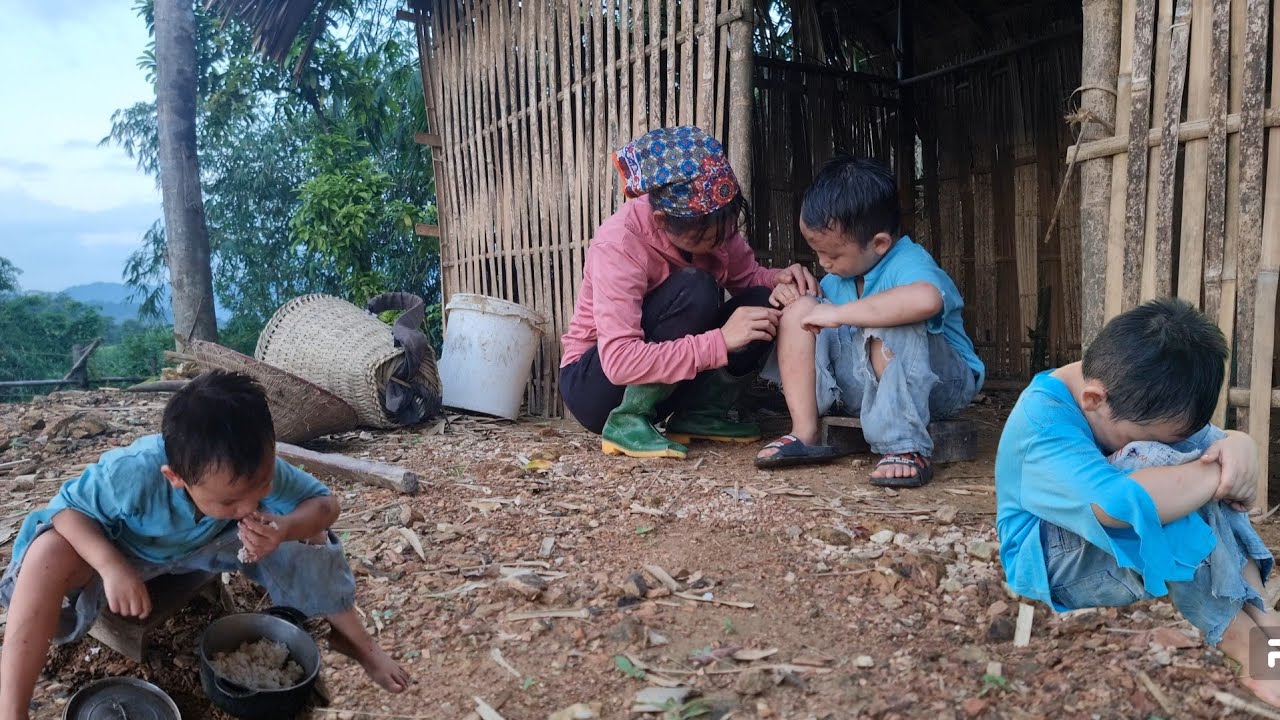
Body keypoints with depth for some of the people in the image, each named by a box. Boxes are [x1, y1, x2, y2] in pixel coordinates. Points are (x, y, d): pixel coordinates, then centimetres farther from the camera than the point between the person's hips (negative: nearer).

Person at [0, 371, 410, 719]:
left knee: (308, 532, -19)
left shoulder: (258, 469, -32)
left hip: (207, 545, 3)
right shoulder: (132, 474, -41)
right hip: (125, 550, -2)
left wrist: (285, 528, -45)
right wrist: (111, 566, -43)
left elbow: (325, 503, -22)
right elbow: (67, 507, -26)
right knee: (51, 553, -35)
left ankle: (352, 637, 3)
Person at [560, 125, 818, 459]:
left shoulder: (709, 222, -11)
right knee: (695, 290, -31)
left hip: (665, 381, 6)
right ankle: (628, 421, -20)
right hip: (594, 382, -6)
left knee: (762, 304, -15)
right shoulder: (618, 245, -29)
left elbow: (748, 276, 4)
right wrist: (721, 342, -40)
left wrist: (778, 278, -20)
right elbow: (618, 361, -36)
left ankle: (700, 414, -4)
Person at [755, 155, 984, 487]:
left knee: (890, 327, -37)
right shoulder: (839, 276, 5)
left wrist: (838, 314, -40)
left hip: (938, 382, -8)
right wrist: (791, 295, -2)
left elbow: (926, 299, -48)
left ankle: (906, 447, -29)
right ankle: (805, 434, -12)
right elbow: (816, 316, 22)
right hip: (863, 383, 8)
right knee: (800, 309, -5)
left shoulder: (908, 262, -22)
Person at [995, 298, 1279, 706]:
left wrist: (1239, 447, -28)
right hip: (1053, 564, -8)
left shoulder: (1133, 399, -5)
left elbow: (1210, 440, -3)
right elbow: (1118, 505, -47)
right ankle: (1241, 640, -21)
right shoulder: (1042, 421, -31)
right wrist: (1218, 472, -33)